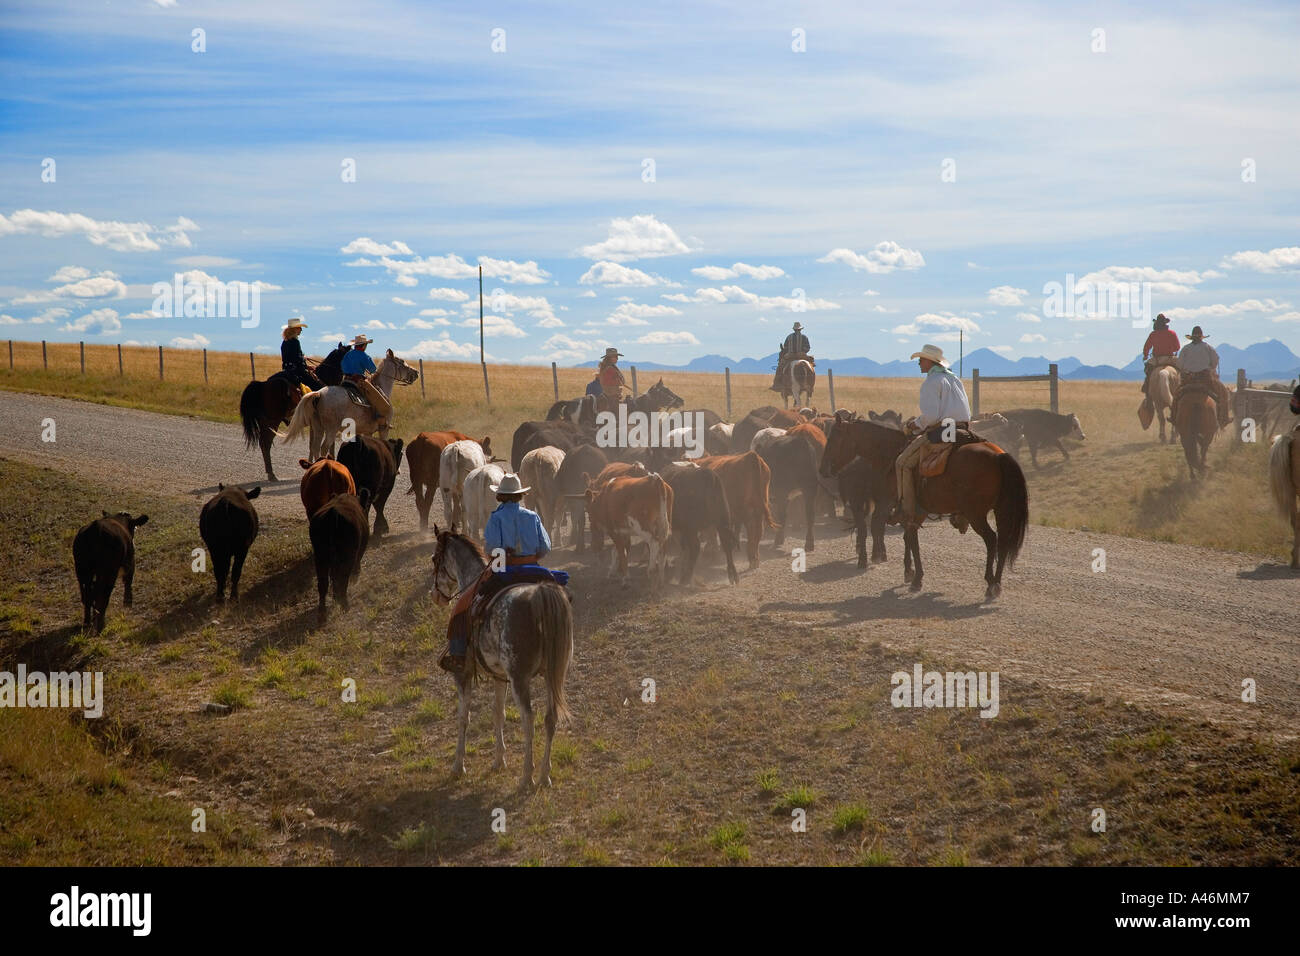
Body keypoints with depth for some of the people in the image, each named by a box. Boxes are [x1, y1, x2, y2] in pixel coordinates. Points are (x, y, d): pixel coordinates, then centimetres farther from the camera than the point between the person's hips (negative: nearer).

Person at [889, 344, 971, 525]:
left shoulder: (932, 382, -8)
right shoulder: (955, 379, 20)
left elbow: (930, 415, -18)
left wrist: (917, 423, 2)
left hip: (940, 432, -9)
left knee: (903, 463, -2)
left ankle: (906, 511, -8)